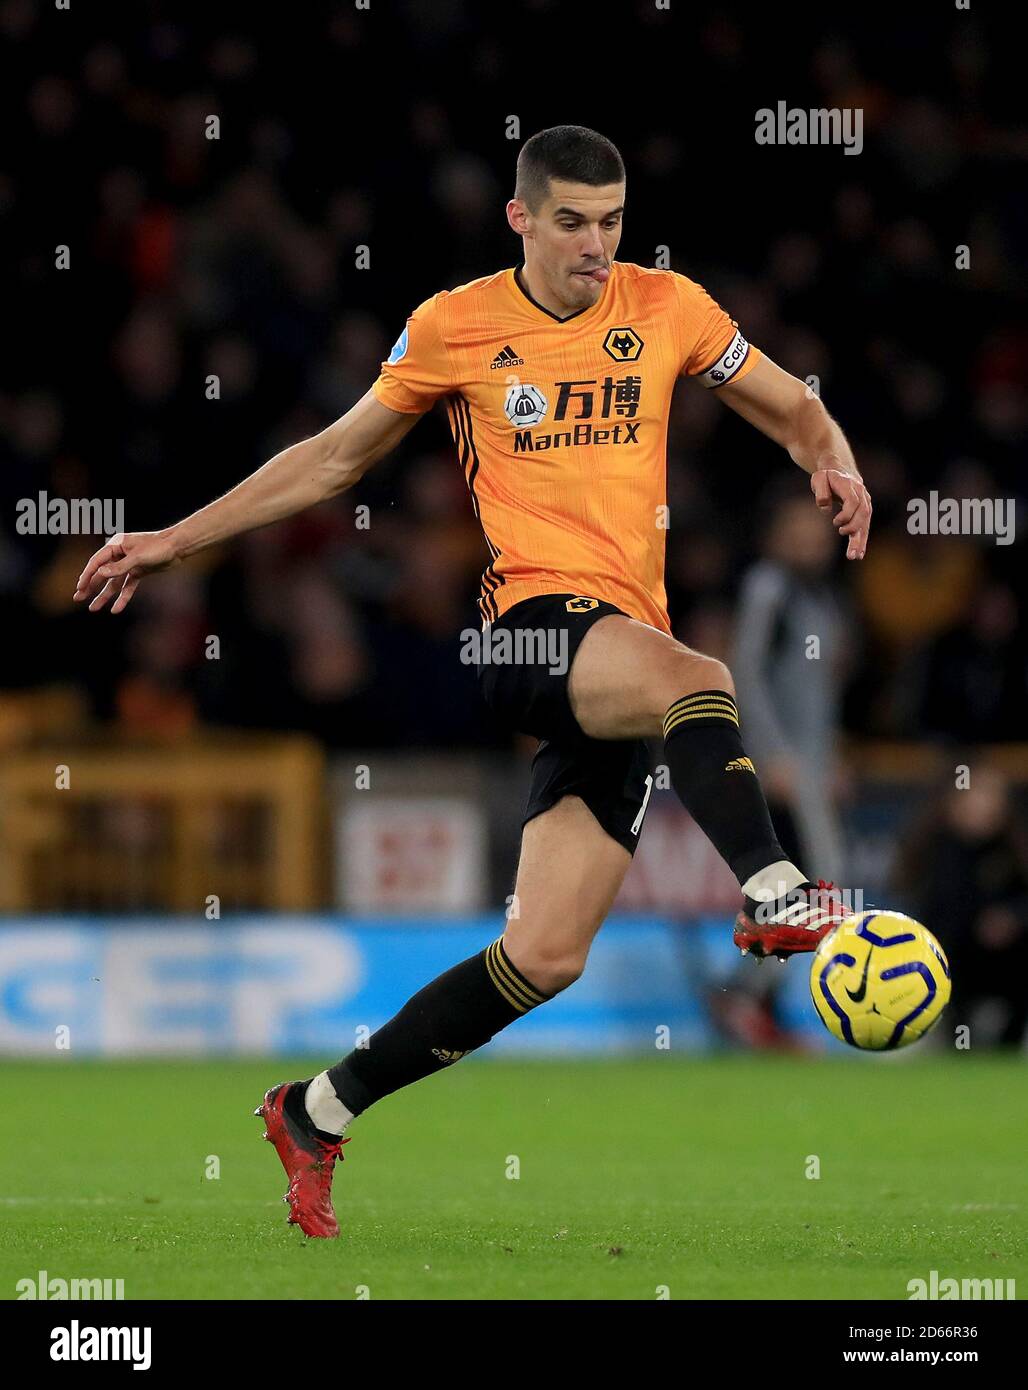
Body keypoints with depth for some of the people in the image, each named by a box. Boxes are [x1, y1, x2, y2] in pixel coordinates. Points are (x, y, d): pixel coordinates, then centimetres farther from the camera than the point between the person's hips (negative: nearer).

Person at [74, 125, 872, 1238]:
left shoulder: (667, 308, 9)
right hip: (529, 621, -3)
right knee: (694, 682, -38)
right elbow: (334, 459, 17)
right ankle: (772, 897, -50)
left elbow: (793, 409, 21)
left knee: (545, 956, -2)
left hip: (626, 648, 3)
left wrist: (832, 464, -3)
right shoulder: (453, 328, 5)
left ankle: (318, 1115, 11)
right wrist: (177, 540, 16)